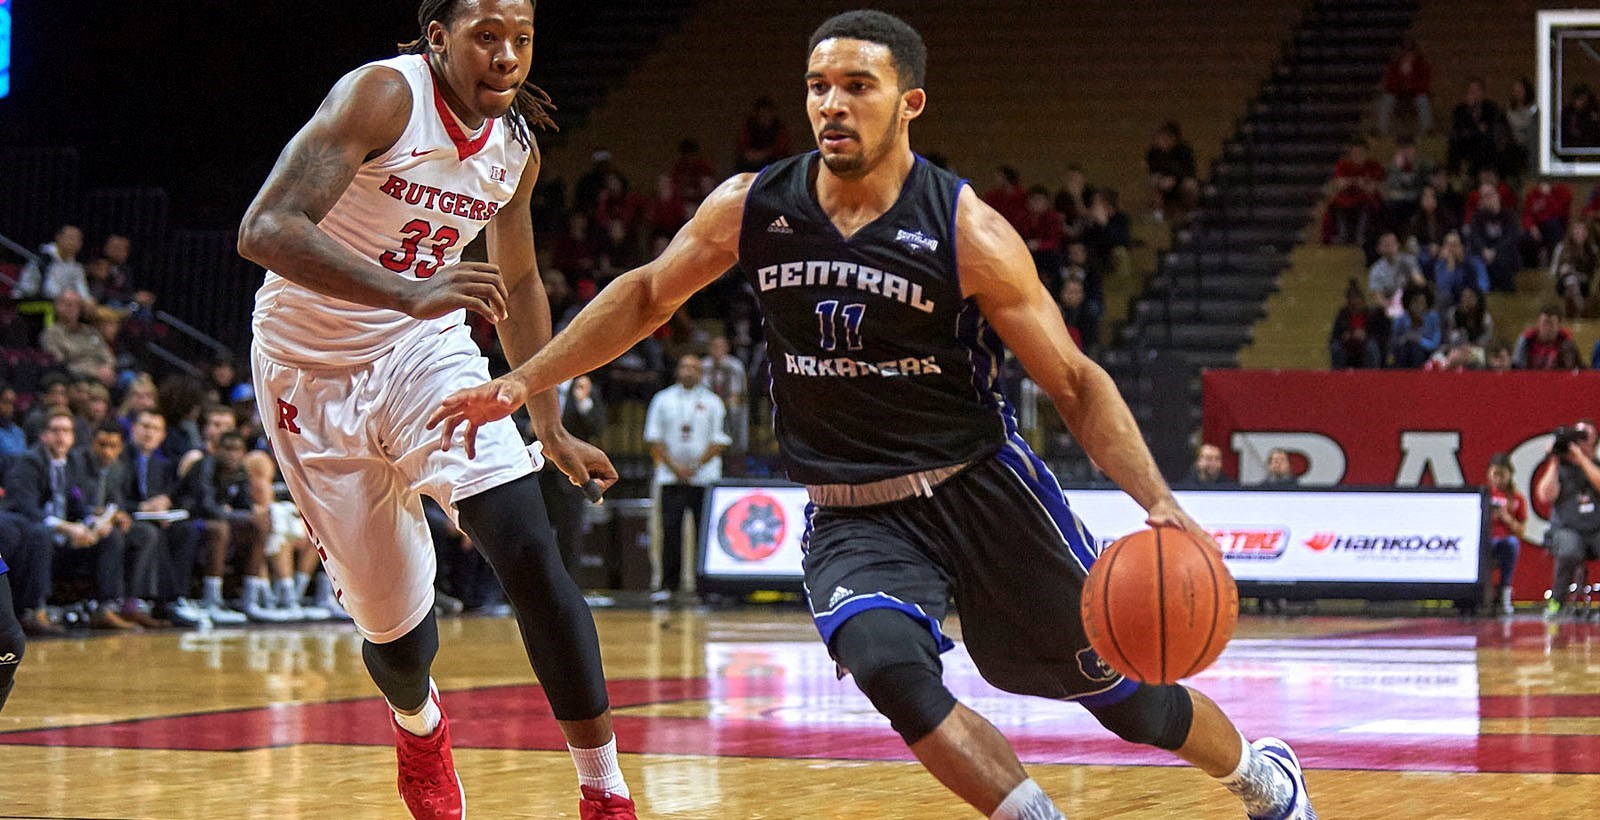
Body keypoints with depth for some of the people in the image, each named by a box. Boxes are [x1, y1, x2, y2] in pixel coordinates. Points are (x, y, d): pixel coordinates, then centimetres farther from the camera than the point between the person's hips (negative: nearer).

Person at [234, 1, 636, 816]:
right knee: (397, 637, 3)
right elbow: (264, 230, -33)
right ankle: (418, 727, 42)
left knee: (530, 555, -20)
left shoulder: (516, 148, -1)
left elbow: (518, 283, 18)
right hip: (313, 373, -4)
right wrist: (409, 294, -45)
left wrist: (551, 427, 15)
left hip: (426, 353, 4)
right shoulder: (382, 96, -21)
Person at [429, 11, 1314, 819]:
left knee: (1123, 692, 7)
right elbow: (647, 295, 12)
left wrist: (1159, 502, -24)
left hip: (981, 487, -2)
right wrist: (523, 382, 8)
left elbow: (1074, 383, -11)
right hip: (852, 518, 2)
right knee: (888, 665, -30)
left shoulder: (968, 235, -16)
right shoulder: (750, 210, -6)